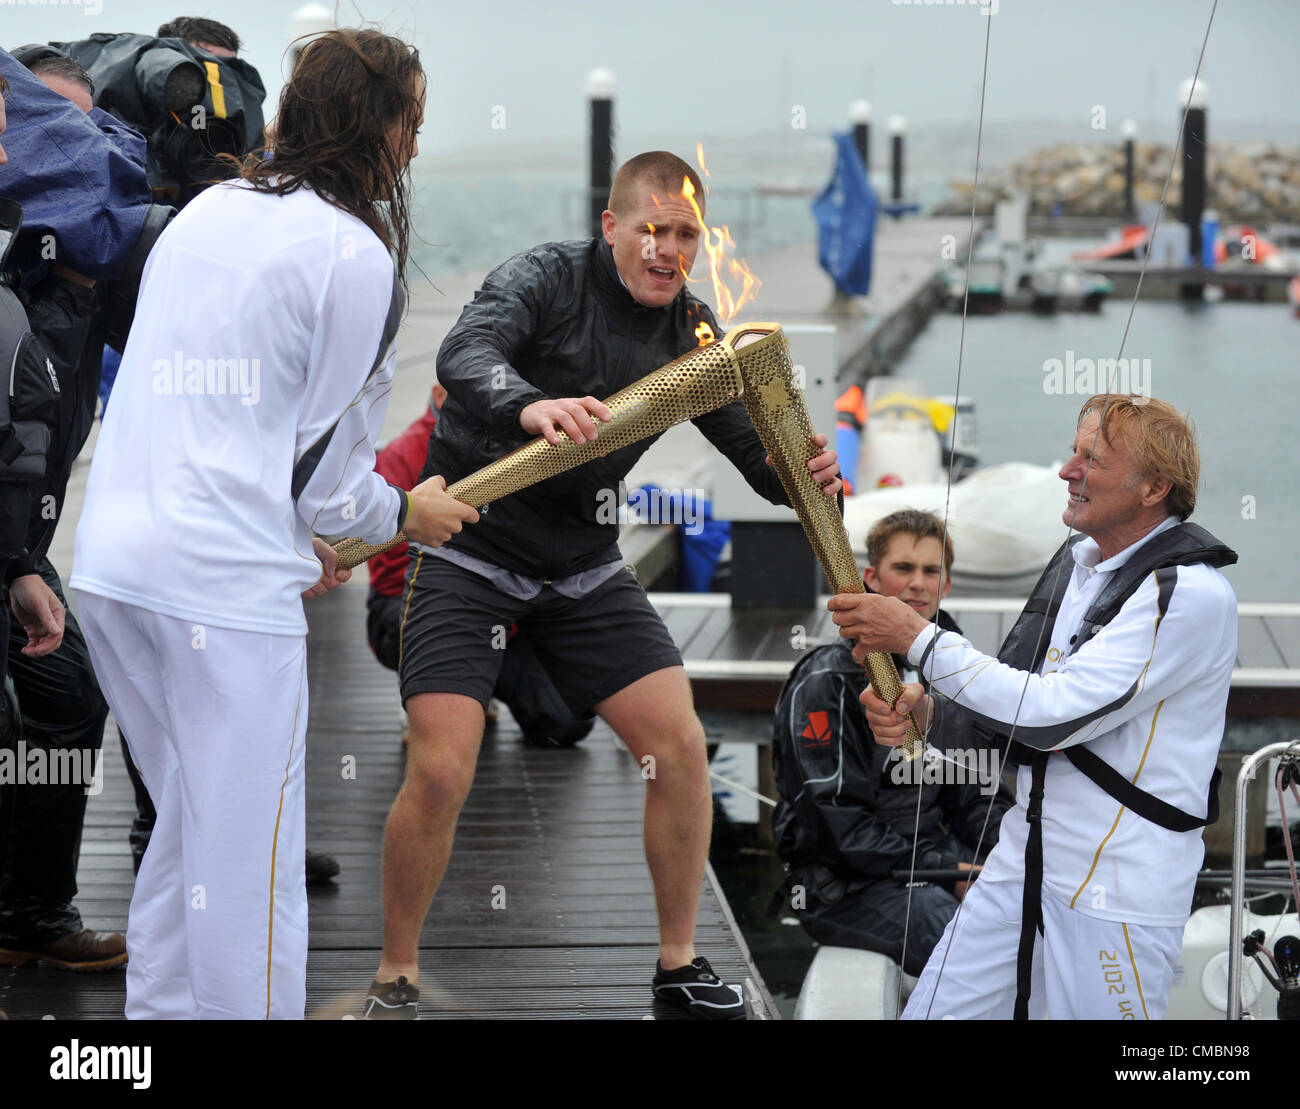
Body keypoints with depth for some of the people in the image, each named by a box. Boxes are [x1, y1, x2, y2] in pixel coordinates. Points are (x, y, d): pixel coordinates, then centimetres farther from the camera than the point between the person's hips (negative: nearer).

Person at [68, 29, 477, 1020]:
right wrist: (407, 514, 17)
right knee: (247, 864, -3)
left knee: (189, 825, 19)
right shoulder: (353, 256, -6)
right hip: (223, 585, -8)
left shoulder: (204, 213, 16)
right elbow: (324, 456, -3)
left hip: (111, 562, 8)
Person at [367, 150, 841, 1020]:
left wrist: (803, 472, -24)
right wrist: (531, 406, -55)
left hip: (584, 568, 5)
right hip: (470, 550, -5)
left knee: (681, 747, -2)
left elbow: (752, 445, 0)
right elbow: (466, 354, -34)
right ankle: (396, 979, 5)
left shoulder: (691, 330, 2)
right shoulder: (549, 278, -14)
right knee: (439, 773, -15)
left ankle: (679, 961, 16)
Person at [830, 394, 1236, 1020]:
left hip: (1118, 892, -8)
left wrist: (917, 639, -16)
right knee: (930, 1014, 6)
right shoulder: (1076, 561, 10)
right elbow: (1013, 690, 19)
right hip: (1024, 860, 8)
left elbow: (1053, 714, -22)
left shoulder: (1191, 593, -17)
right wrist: (924, 708, -3)